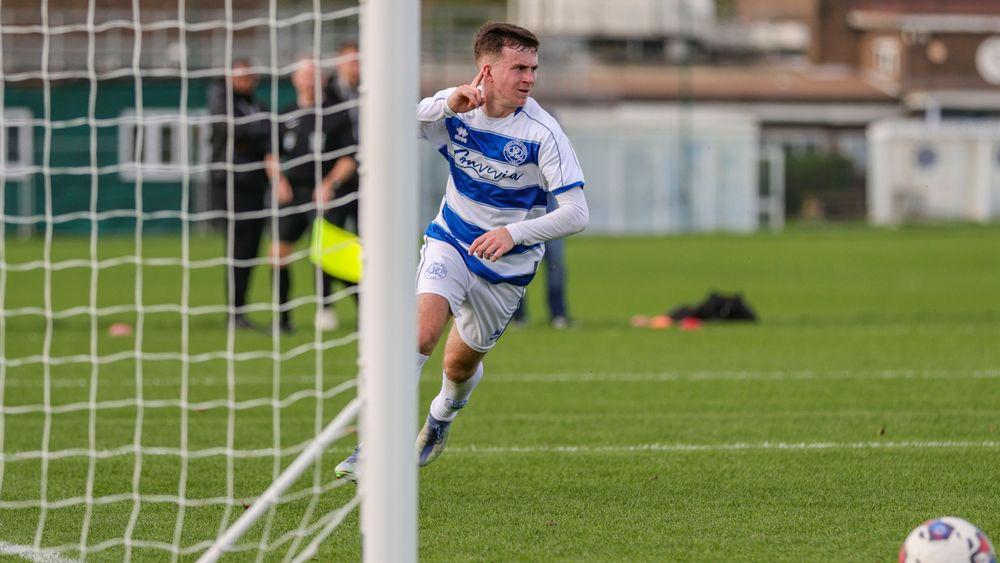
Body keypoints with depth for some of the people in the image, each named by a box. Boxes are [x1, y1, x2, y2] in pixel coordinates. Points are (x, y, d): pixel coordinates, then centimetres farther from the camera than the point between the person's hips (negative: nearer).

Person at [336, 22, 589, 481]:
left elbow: (576, 214, -23)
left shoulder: (542, 134, -21)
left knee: (461, 362, 13)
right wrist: (446, 104, -39)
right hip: (450, 241, 0)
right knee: (423, 328, -26)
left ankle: (442, 417, 51)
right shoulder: (454, 108, -13)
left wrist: (514, 232, -37)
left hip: (506, 266, 0)